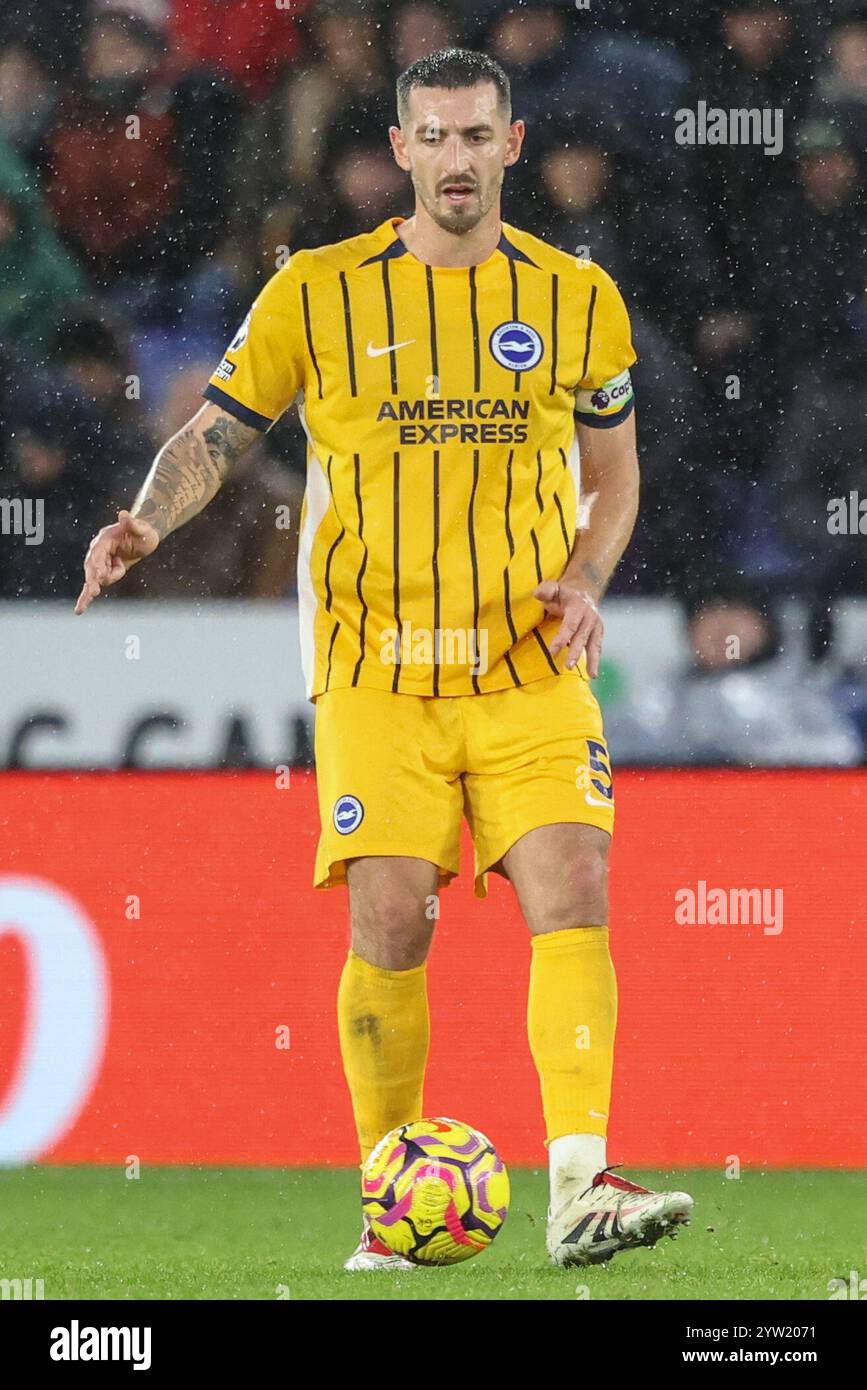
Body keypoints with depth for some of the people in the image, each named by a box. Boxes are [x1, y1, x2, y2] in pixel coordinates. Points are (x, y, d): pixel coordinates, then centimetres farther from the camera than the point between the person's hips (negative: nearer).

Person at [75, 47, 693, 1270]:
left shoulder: (577, 299, 6)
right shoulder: (319, 295, 1)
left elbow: (614, 471, 17)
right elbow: (215, 436, 8)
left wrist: (587, 584, -1)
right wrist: (147, 524, -12)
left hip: (532, 668, 1)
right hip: (379, 668, -1)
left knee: (572, 901, -15)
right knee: (390, 926, -8)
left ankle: (579, 1192, -19)